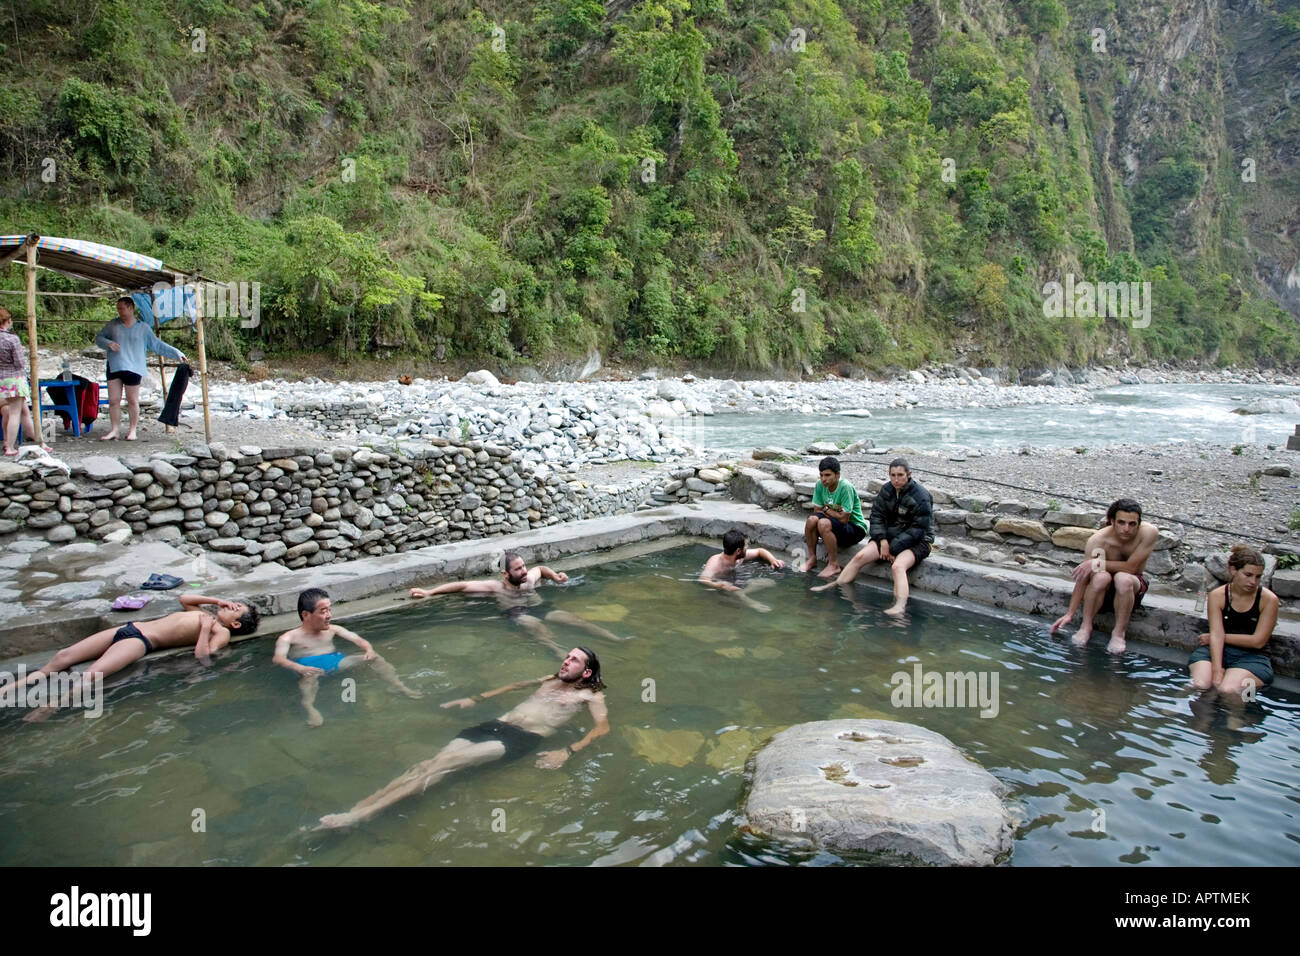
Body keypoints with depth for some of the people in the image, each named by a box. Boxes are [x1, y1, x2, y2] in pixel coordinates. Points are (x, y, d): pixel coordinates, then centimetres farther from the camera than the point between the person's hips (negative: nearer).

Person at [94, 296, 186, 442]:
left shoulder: (143, 328, 7)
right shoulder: (113, 325, 13)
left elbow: (157, 345, 11)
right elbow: (99, 338, 16)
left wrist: (176, 353, 6)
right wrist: (108, 343, -6)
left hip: (133, 369, -3)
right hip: (114, 368, 3)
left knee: (133, 401, 0)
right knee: (113, 401, 3)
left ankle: (132, 430, 12)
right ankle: (114, 430, 12)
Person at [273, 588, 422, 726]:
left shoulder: (333, 629, 12)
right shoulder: (289, 638, -3)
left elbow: (357, 639, 5)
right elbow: (278, 658, -19)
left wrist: (369, 649, -19)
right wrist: (299, 668, -41)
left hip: (336, 662, 4)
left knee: (373, 658, -13)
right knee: (310, 674, -40)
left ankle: (400, 687, -19)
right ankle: (309, 706, -57)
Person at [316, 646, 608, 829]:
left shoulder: (590, 695, 7)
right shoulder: (551, 679, 27)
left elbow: (603, 727, -8)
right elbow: (516, 685, 39)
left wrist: (567, 752, -24)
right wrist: (475, 699, 32)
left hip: (523, 738, -6)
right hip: (497, 725, 6)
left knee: (451, 762, -26)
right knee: (432, 763, -17)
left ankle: (359, 816, -32)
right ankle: (354, 810, -27)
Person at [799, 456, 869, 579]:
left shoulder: (846, 487, -24)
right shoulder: (820, 485, -5)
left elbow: (844, 518, -23)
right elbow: (816, 511, 0)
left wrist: (826, 510, -10)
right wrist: (833, 513, -14)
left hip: (856, 528, -6)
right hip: (836, 524, 6)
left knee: (824, 523, -31)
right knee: (812, 519, -21)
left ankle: (834, 565, -19)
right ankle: (812, 558, -5)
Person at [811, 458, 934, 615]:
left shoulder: (921, 496, -15)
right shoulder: (886, 490, 3)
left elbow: (917, 530, -16)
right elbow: (877, 516, 8)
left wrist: (893, 548, -18)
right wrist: (883, 541, -8)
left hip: (917, 542, -6)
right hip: (890, 536, 6)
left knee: (898, 566, -35)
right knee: (860, 556, -10)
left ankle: (900, 606, -50)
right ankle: (835, 586, -1)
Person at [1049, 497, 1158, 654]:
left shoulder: (1149, 532, -24)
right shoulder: (1097, 540, -24)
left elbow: (1130, 567, -24)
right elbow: (1083, 578, -20)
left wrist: (1098, 563, -31)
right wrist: (1070, 614, -22)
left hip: (1133, 586, 0)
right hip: (1105, 589, 0)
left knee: (1123, 578, -35)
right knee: (1100, 576, -35)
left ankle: (1119, 632, -17)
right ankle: (1086, 627, -16)